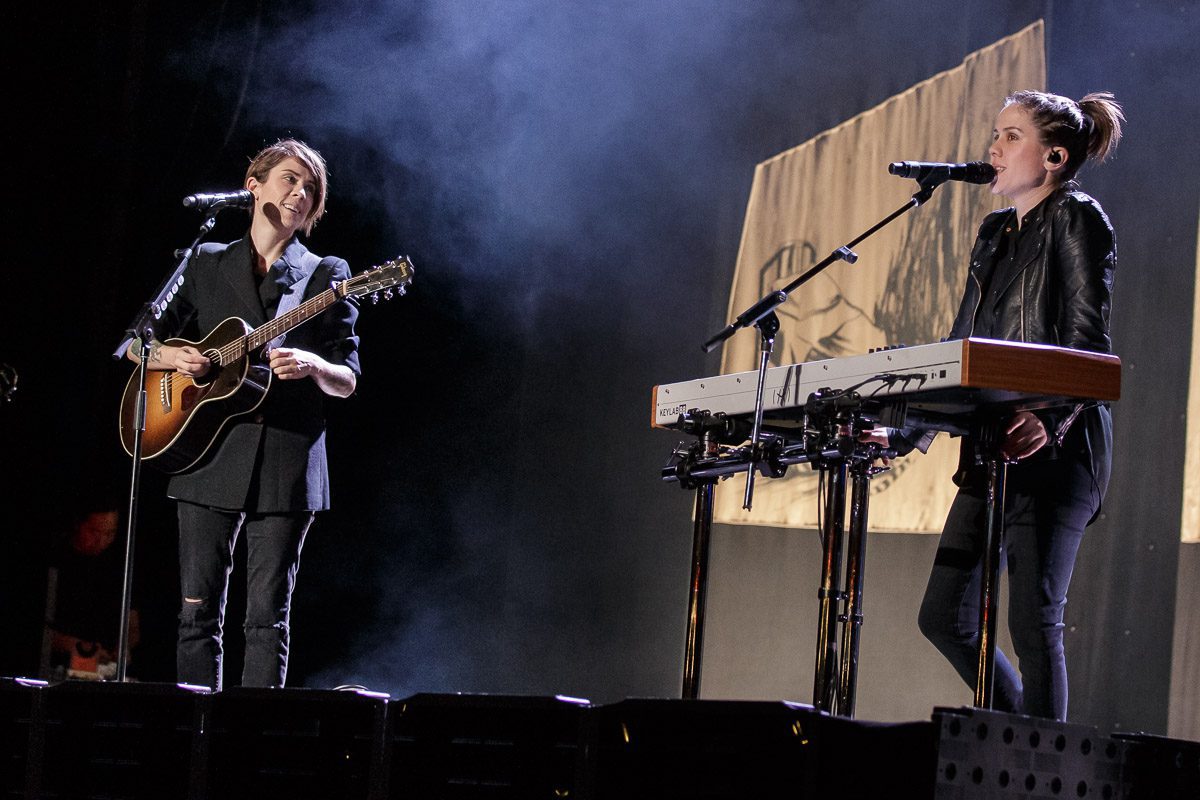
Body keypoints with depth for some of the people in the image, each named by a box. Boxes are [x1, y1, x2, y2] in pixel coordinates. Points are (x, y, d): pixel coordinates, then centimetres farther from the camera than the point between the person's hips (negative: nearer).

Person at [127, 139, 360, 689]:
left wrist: (312, 366, -17)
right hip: (209, 458, 2)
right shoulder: (205, 266, 14)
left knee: (267, 617, -4)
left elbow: (348, 381, 4)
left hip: (286, 465, -2)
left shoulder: (326, 275, 9)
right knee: (199, 612, -1)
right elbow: (138, 345, 17)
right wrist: (172, 357, -5)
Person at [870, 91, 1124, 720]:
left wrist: (1049, 421, -29)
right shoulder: (995, 231, 21)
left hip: (1055, 448, -9)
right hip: (992, 448, 9)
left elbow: (1089, 338, -14)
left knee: (1032, 619, -11)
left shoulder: (1077, 218, -3)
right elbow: (961, 349, 24)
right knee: (944, 617, 7)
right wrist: (906, 436, 18)